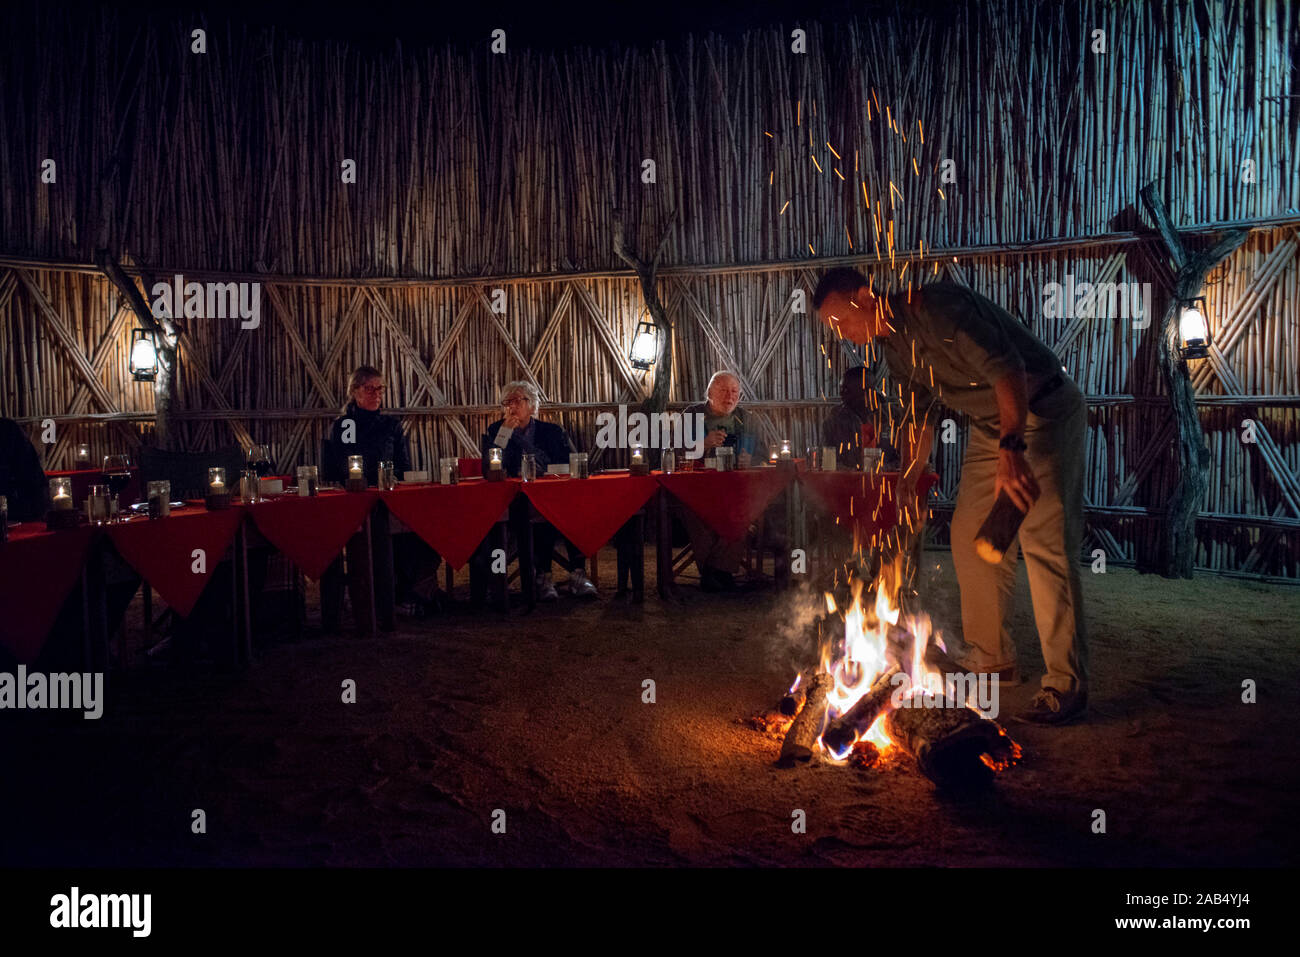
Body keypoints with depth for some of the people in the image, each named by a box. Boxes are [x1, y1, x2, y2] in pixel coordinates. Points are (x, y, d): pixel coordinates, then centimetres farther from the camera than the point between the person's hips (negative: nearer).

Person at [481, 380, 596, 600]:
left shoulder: (552, 431, 15)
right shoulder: (495, 432, 12)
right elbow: (489, 472, -4)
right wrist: (505, 433, -7)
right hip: (515, 505, -2)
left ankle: (577, 573, -29)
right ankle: (542, 576, -30)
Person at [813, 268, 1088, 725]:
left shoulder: (938, 307, -24)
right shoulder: (893, 345, 6)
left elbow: (1007, 370, -32)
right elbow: (919, 416, 19)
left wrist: (1011, 449, -40)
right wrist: (907, 483, 15)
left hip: (1044, 412, -10)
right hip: (990, 427, 10)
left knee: (1045, 545, -14)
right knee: (969, 537, 10)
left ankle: (1067, 684, -9)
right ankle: (992, 657, 23)